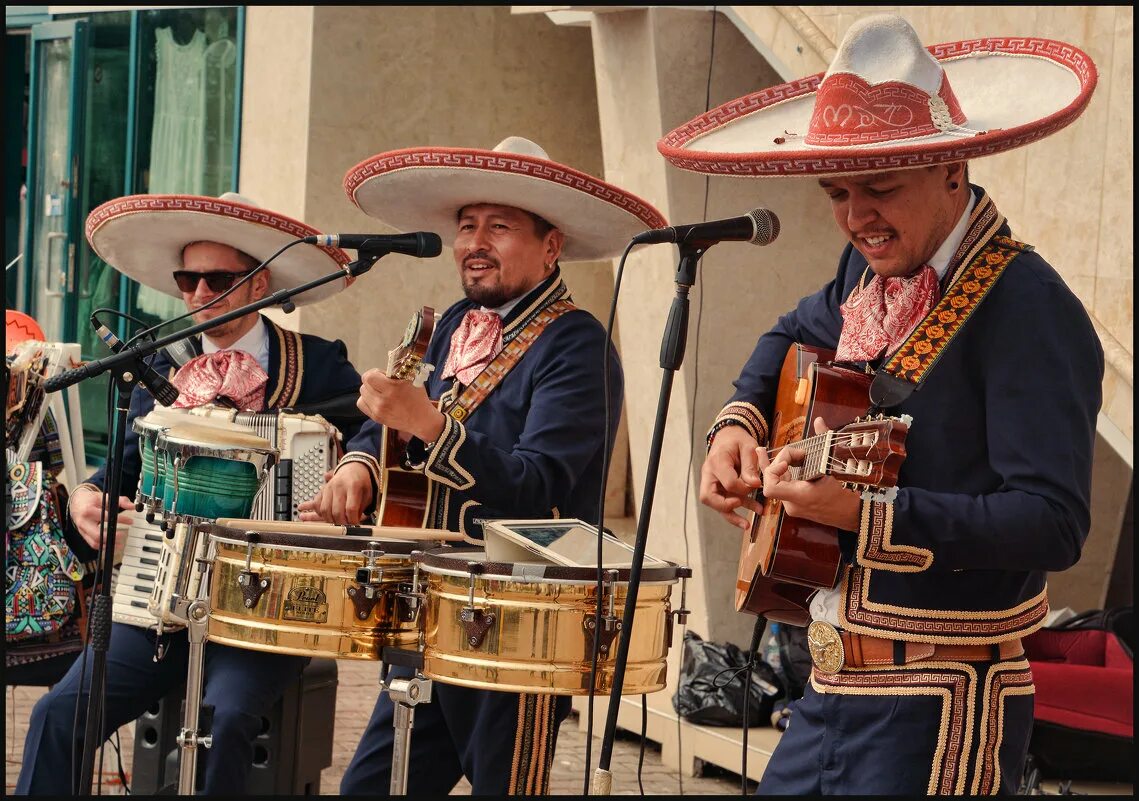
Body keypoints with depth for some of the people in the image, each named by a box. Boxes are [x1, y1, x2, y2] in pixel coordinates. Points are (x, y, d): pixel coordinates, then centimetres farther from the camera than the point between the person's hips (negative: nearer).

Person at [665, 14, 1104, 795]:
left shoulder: (1028, 308, -17)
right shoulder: (876, 267, 8)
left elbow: (1055, 522, -25)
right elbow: (798, 332, 31)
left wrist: (865, 516, -31)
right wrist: (739, 422, 11)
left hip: (939, 711, -8)